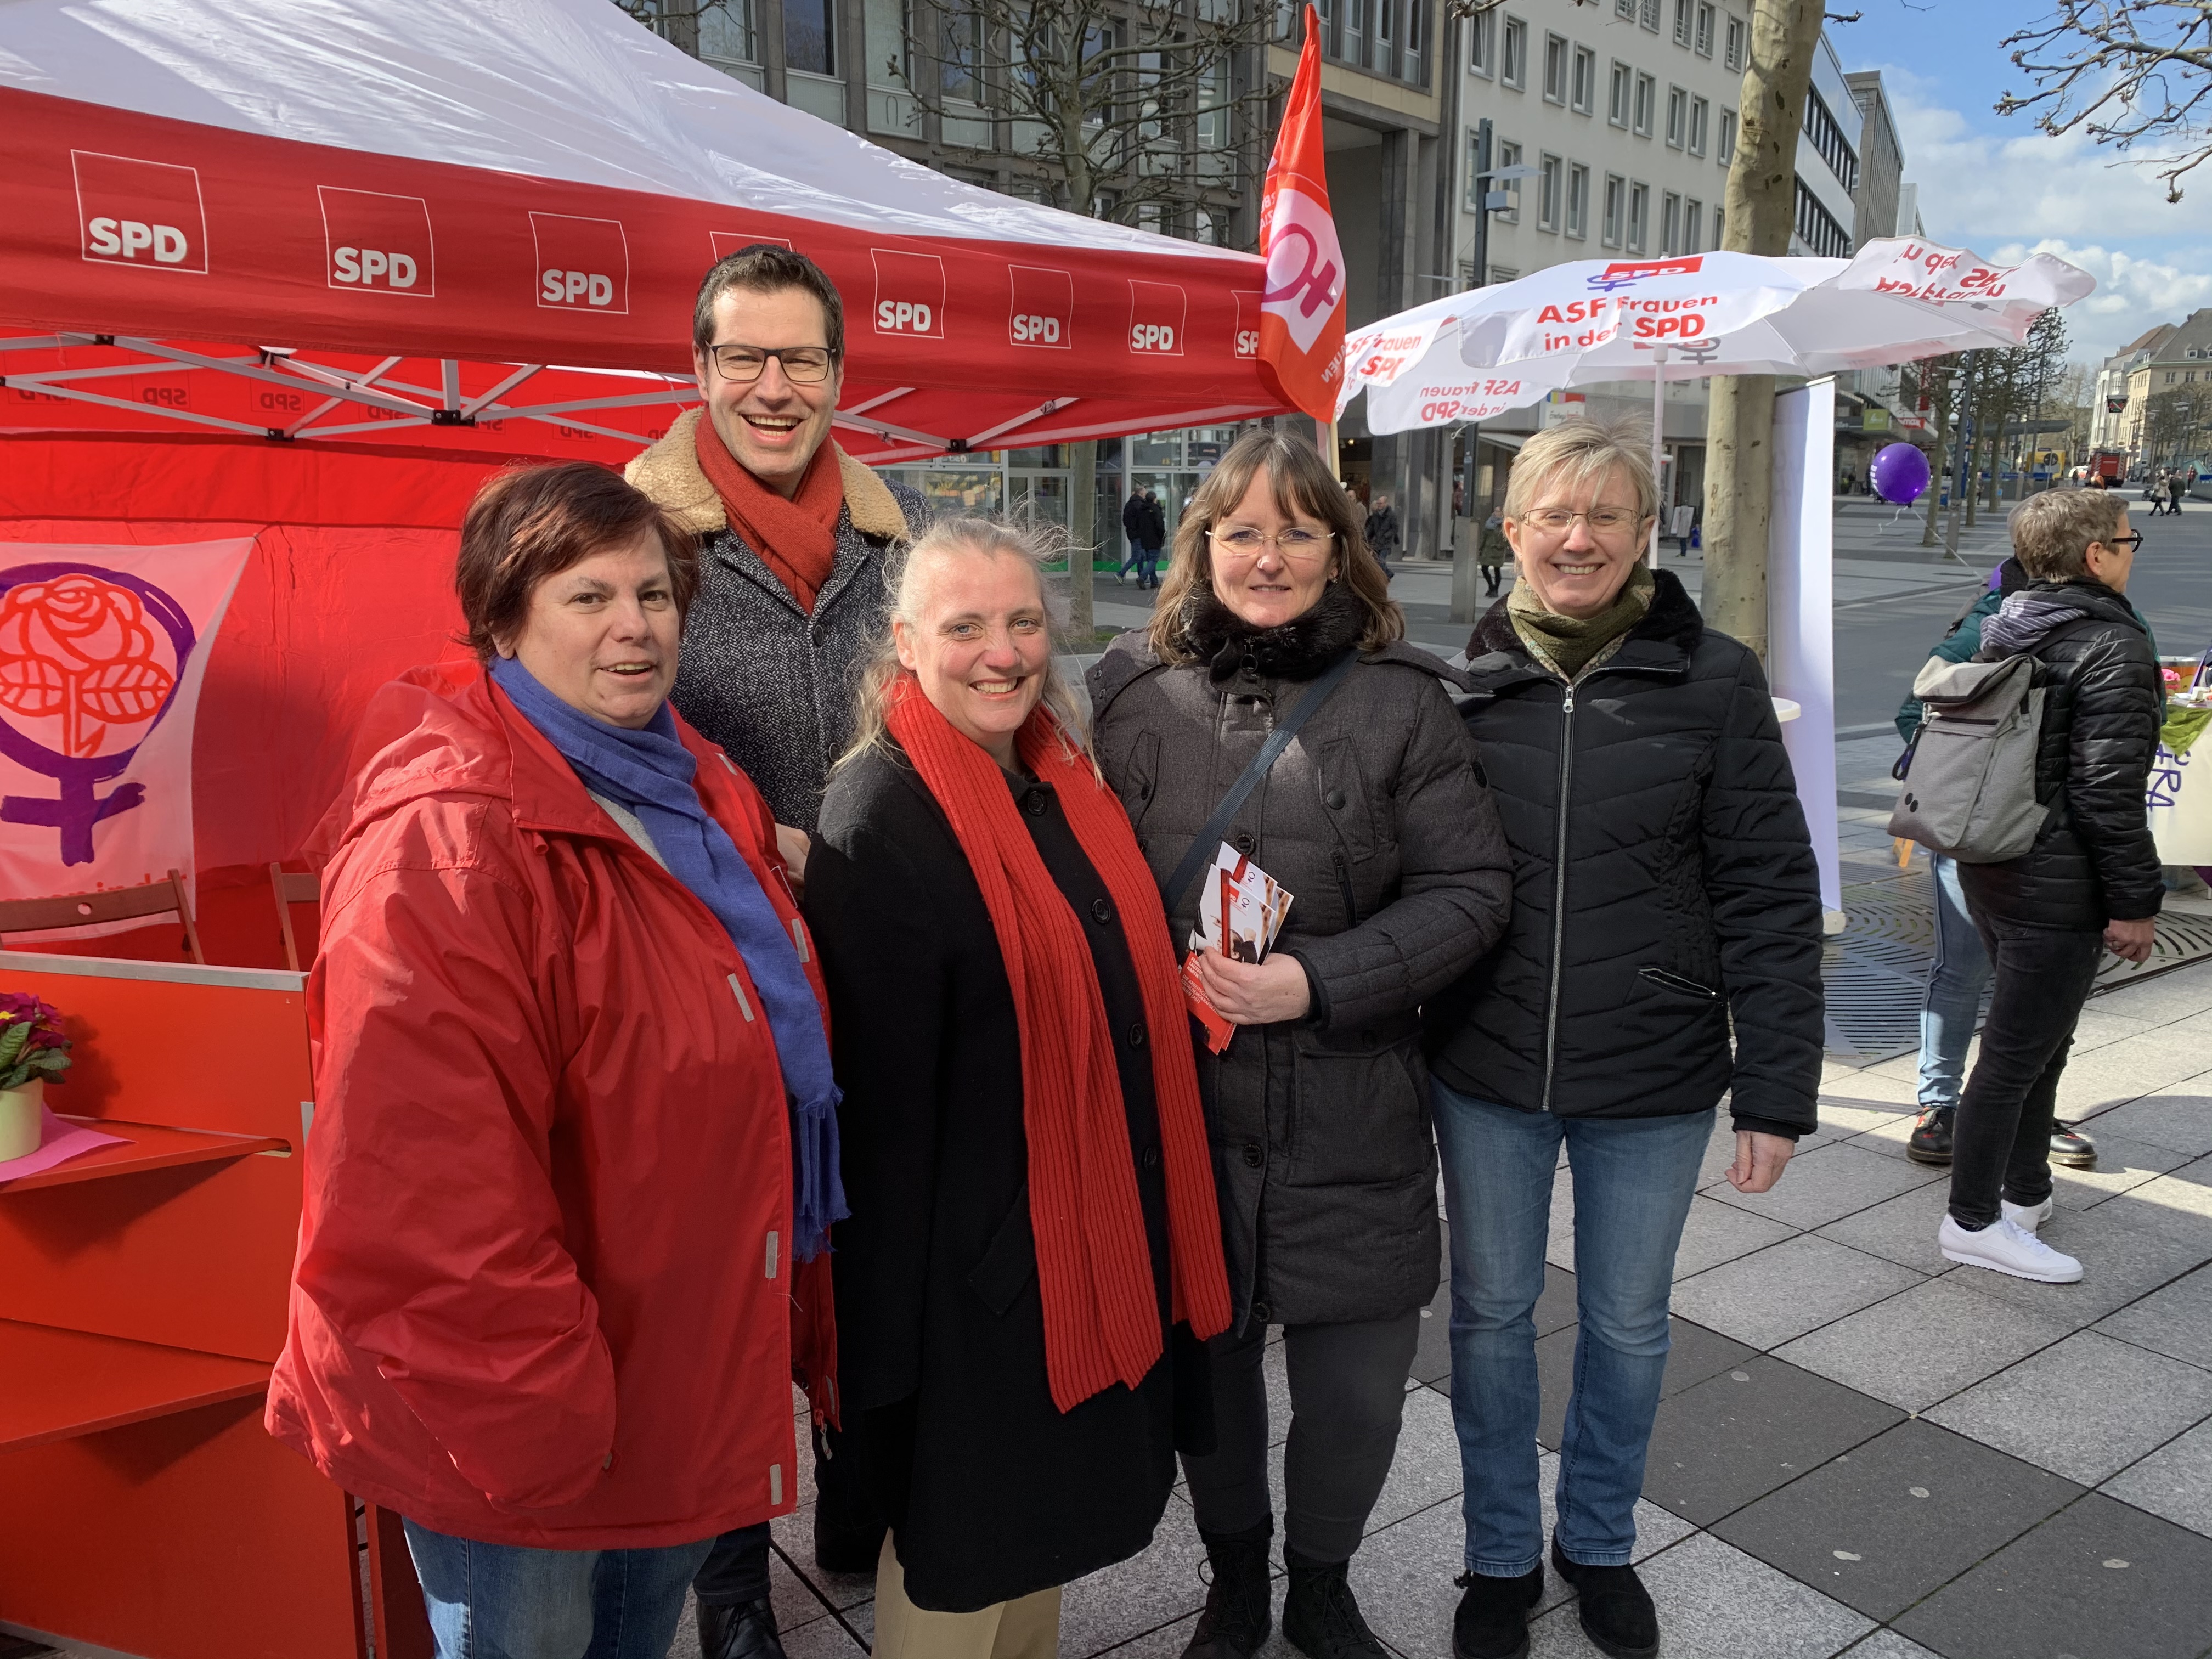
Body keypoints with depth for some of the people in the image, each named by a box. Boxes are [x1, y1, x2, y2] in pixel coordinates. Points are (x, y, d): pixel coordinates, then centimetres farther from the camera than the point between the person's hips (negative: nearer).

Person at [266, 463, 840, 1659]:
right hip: (515, 1426, -8)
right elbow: (433, 1187, -28)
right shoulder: (444, 842, -24)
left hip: (690, 1370, 8)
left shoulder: (702, 793, 3)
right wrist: (536, 1413, -22)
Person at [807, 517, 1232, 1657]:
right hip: (976, 1253, -7)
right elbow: (880, 1091, -20)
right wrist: (893, 1327, -16)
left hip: (1103, 1218, 8)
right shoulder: (878, 817, -20)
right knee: (961, 1537, 13)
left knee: (1048, 1495, 26)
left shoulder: (1061, 776, 4)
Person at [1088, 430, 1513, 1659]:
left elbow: (1469, 889, -5)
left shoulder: (1401, 700, -3)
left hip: (1354, 1118, 0)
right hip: (1181, 1105, 1)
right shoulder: (1135, 695, 1)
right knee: (1206, 1353, 15)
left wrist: (1318, 982, -16)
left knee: (1358, 1381, 10)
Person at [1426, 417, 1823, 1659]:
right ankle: (1502, 1556, 38)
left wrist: (1778, 1088, -6)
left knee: (1630, 1322, 17)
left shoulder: (1713, 680, -6)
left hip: (1654, 1084, 0)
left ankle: (1601, 1541, 43)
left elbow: (1771, 894, -5)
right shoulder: (1462, 683, -3)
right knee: (1493, 1315, 15)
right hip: (1487, 1075, 1)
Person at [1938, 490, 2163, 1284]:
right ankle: (1973, 1221, 11)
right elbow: (2108, 789, -20)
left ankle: (2027, 1192, 35)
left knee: (2036, 1043, 22)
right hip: (2059, 891, -9)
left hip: (1989, 875, 9)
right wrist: (2135, 901, -14)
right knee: (2017, 1055, 1)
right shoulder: (2113, 645, -16)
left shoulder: (2003, 631, 8)